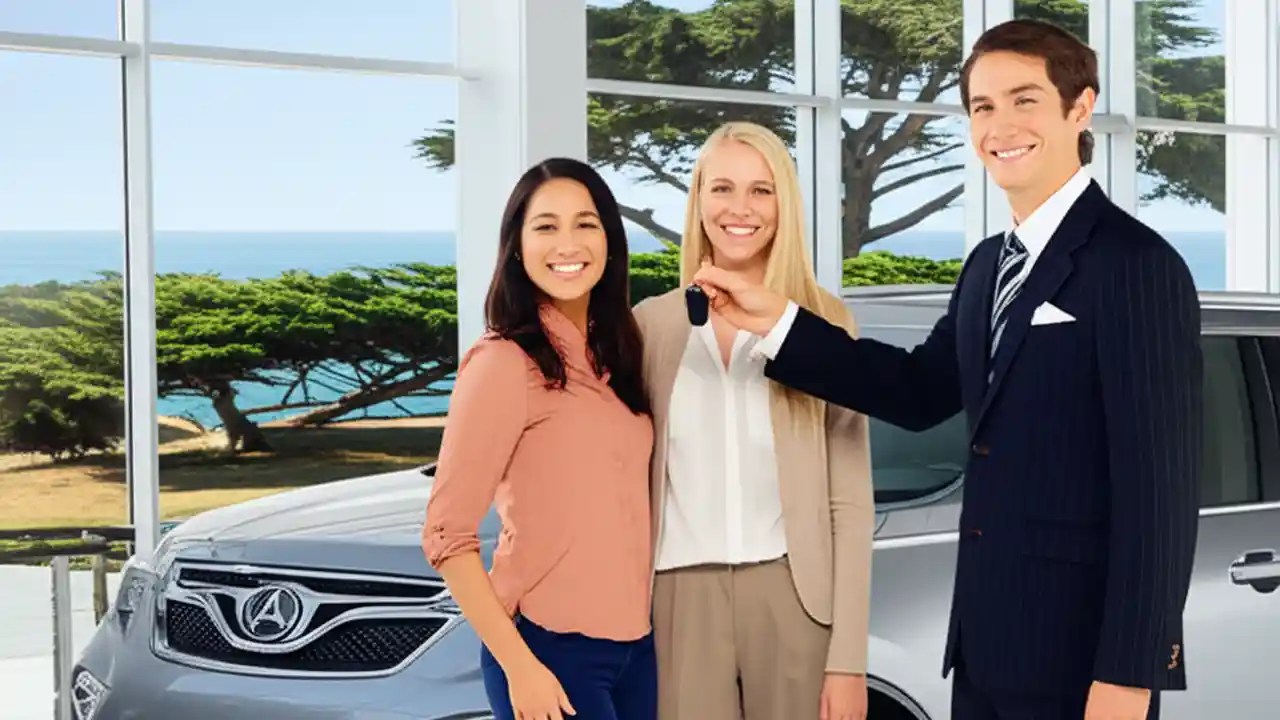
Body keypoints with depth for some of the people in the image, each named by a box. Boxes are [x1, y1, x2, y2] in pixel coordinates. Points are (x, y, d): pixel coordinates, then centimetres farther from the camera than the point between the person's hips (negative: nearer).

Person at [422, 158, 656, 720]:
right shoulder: (504, 363, -12)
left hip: (635, 642, 7)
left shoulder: (615, 355, 9)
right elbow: (447, 535, -14)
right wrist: (519, 667, -16)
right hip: (551, 649, -7)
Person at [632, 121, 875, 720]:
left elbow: (851, 501, -2)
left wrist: (849, 658, -7)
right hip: (681, 602, 1)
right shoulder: (651, 324, 4)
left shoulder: (825, 323, -1)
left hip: (794, 600, -1)